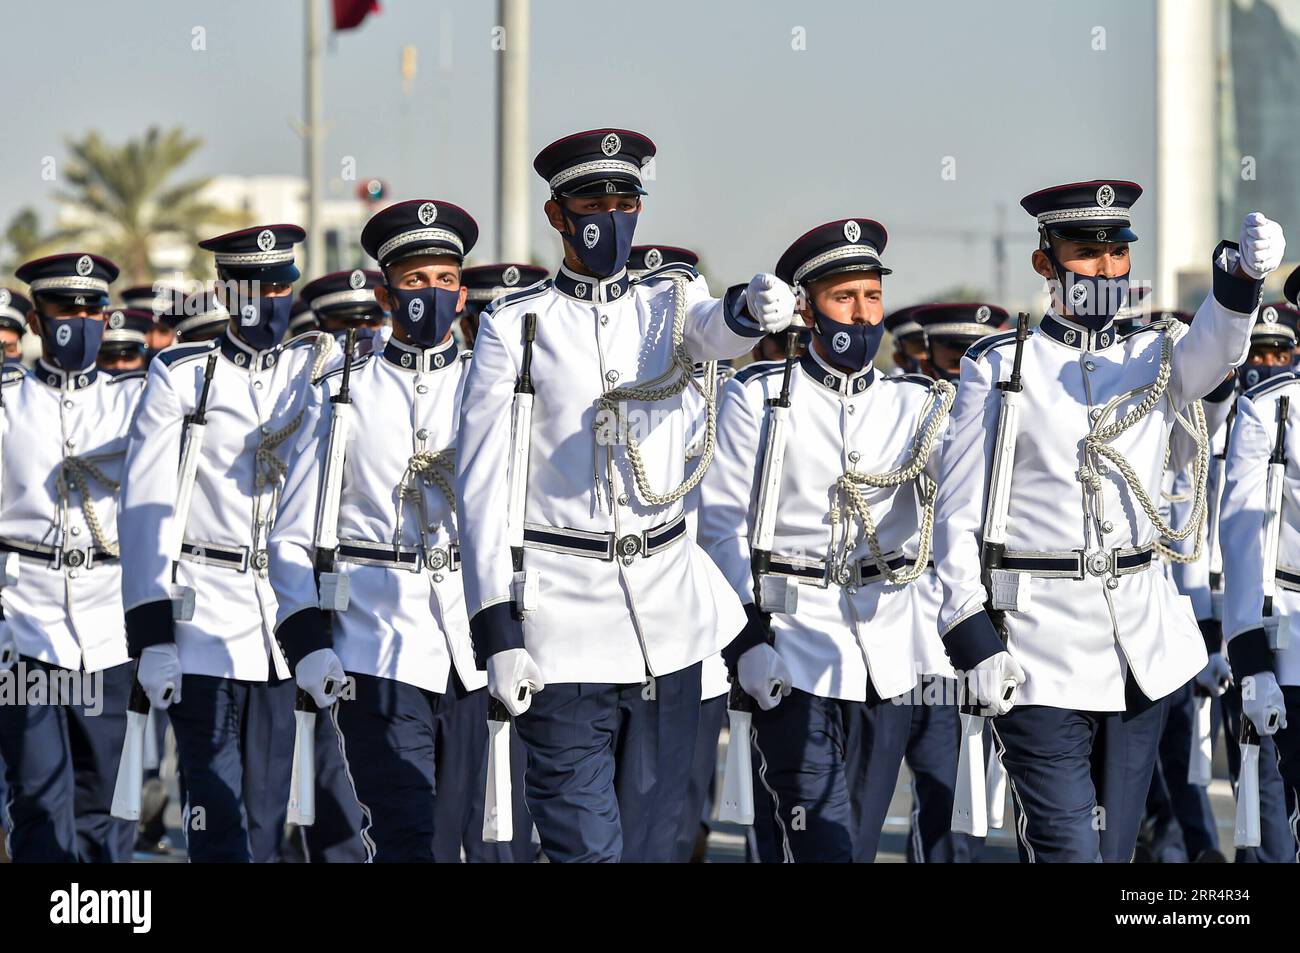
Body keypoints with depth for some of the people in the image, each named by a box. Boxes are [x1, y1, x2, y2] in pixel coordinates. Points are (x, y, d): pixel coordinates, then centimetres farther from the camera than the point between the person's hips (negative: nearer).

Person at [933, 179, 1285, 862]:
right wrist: (974, 641, -11)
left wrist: (1244, 273, -40)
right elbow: (958, 514, -1)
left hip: (1142, 645, 4)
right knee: (1067, 850, -11)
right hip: (1040, 646, -4)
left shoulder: (1155, 359, 8)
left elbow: (1210, 349, -17)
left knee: (1115, 849, 10)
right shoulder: (997, 369, 0)